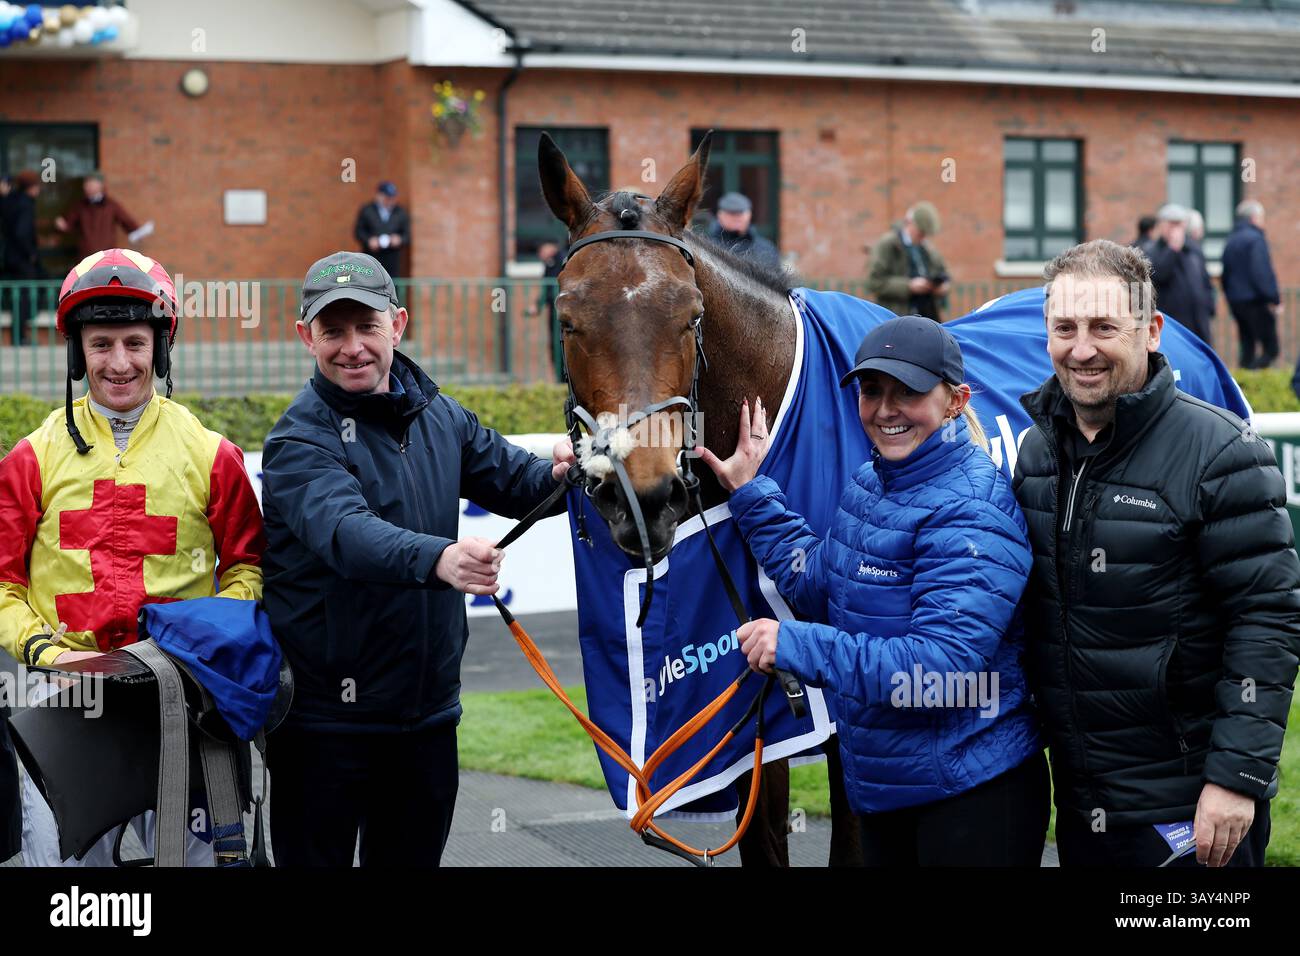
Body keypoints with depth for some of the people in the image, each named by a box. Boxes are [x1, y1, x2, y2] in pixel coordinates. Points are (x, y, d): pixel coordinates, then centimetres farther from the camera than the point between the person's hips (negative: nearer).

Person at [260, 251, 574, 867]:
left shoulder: (441, 418, 7)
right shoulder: (300, 441, -15)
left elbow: (515, 482, 14)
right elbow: (344, 531, -33)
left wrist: (559, 475, -11)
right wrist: (438, 558, -51)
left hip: (427, 711, 6)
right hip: (326, 718, -6)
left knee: (414, 856, 16)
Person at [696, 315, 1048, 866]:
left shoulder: (969, 514, -22)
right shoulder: (871, 483, 7)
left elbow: (945, 663, -29)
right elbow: (817, 583, 21)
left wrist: (797, 645, -29)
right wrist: (751, 494, 16)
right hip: (884, 782, 9)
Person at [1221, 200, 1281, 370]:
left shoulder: (1230, 241, 15)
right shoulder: (1255, 239, -11)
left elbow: (1225, 275, 19)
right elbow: (1263, 273, -19)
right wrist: (1274, 299, -15)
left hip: (1236, 302, 8)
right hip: (1256, 301, -8)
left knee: (1246, 348, 12)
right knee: (1270, 349, -7)